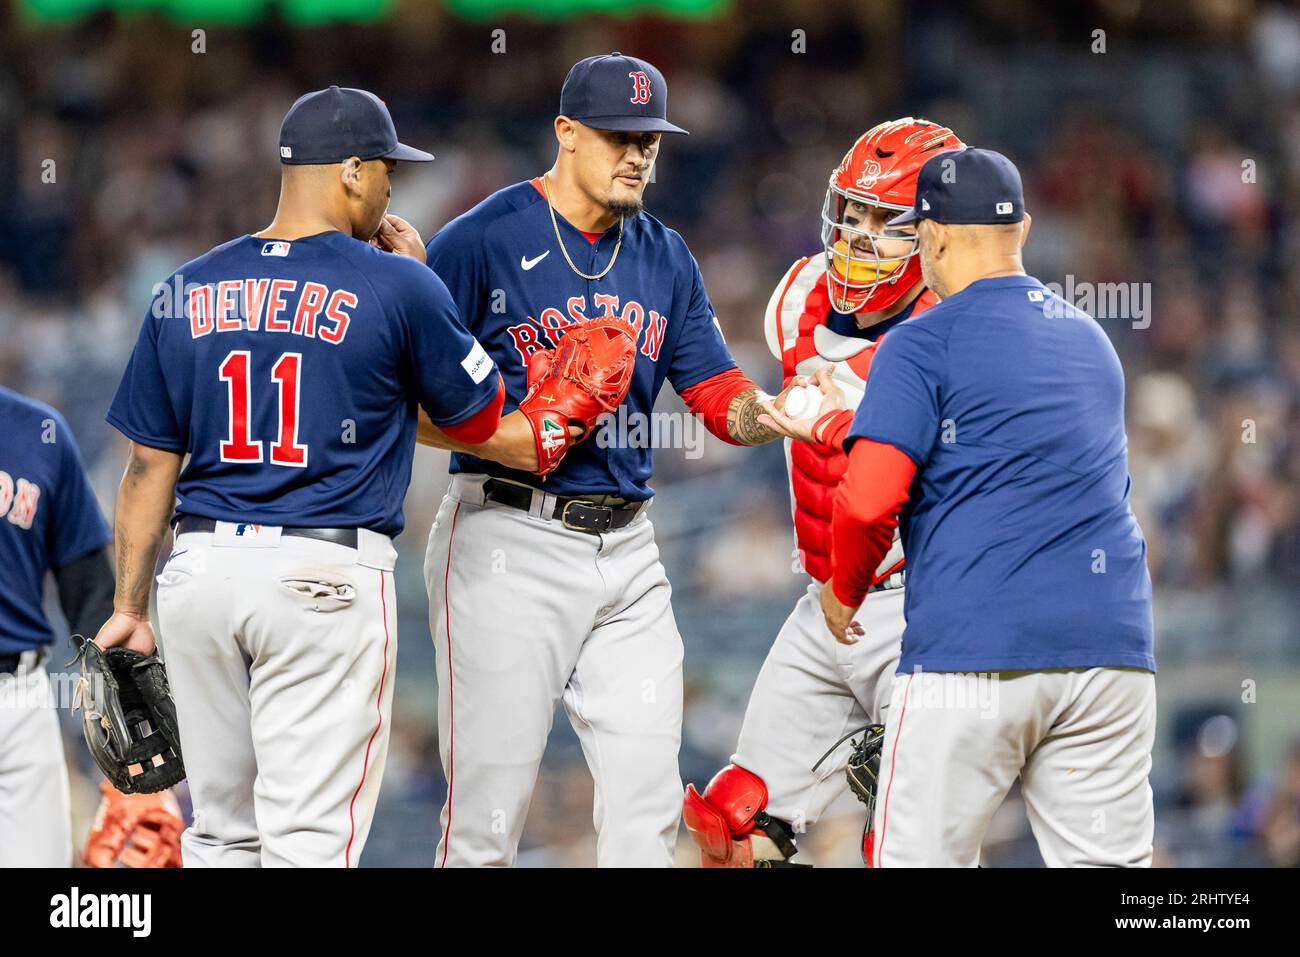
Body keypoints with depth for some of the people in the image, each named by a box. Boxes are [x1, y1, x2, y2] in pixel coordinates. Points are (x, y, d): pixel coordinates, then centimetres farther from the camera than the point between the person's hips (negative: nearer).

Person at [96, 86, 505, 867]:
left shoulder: (187, 292, 8)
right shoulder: (397, 287, -4)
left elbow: (150, 465, 8)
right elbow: (479, 418, 9)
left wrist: (129, 608, 13)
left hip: (199, 568, 5)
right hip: (326, 572, -5)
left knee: (222, 831, 13)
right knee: (309, 836, -5)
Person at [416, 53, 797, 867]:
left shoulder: (664, 258, 13)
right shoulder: (482, 241, -6)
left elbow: (719, 395, 10)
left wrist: (776, 414, -11)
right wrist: (504, 441, -19)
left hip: (626, 548, 6)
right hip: (511, 546, -6)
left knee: (649, 801, 2)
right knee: (491, 807, -5)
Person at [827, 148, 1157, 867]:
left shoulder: (925, 343, -3)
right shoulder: (1094, 340, 17)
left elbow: (868, 501, -13)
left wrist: (843, 591, 8)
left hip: (974, 650, -5)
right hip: (1111, 643, 5)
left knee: (921, 859, 2)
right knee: (1107, 863, 4)